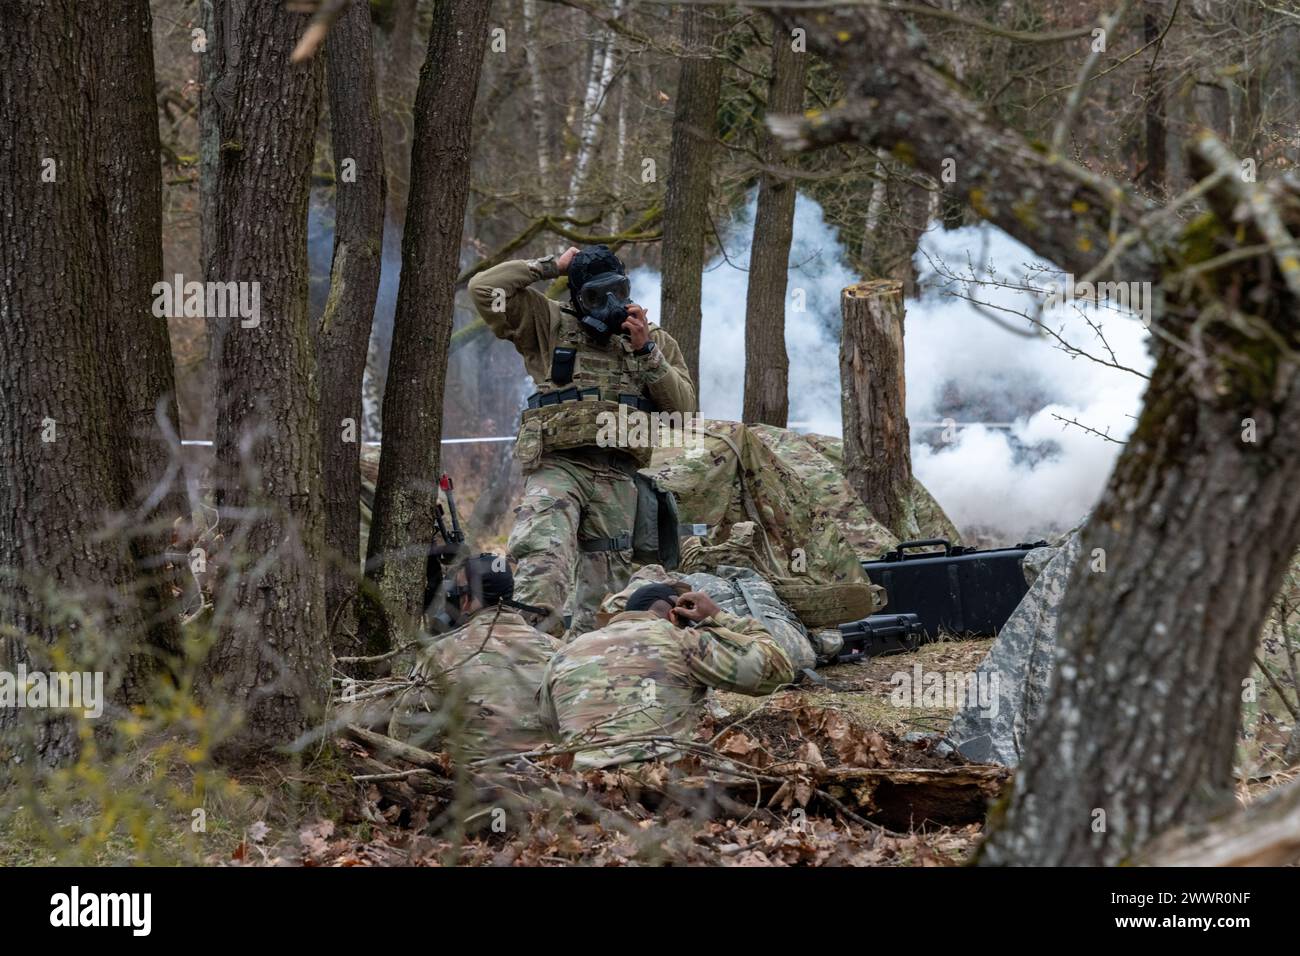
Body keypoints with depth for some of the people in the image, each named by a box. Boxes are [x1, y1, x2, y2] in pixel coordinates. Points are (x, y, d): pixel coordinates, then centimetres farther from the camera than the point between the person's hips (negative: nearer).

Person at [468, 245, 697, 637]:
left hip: (617, 479, 4)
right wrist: (550, 266, 9)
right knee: (544, 562, -29)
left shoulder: (657, 342, 21)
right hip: (558, 468, -4)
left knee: (605, 596, 3)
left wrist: (645, 350, 0)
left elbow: (683, 409, 9)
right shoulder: (550, 326, 14)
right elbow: (485, 289, 6)